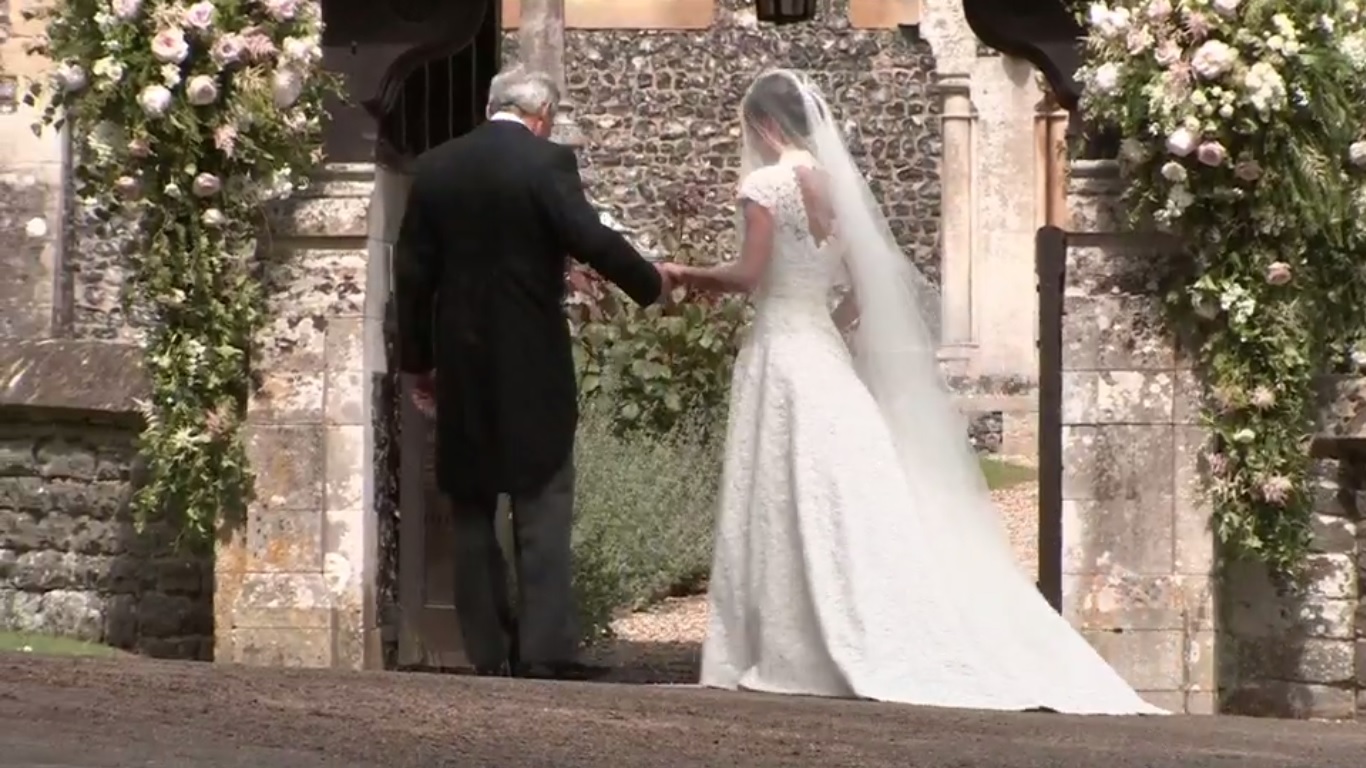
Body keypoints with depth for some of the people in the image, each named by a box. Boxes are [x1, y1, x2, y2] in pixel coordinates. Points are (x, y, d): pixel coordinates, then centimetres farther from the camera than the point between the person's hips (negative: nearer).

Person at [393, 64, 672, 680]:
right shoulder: (547, 163, -8)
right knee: (543, 506, -1)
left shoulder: (433, 169, 5)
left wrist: (418, 360, 14)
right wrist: (651, 283, 3)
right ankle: (545, 649, -7)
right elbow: (592, 240, -14)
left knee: (472, 512, 10)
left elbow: (411, 273, 7)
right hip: (532, 366, -4)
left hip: (459, 365, 4)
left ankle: (488, 651, 9)